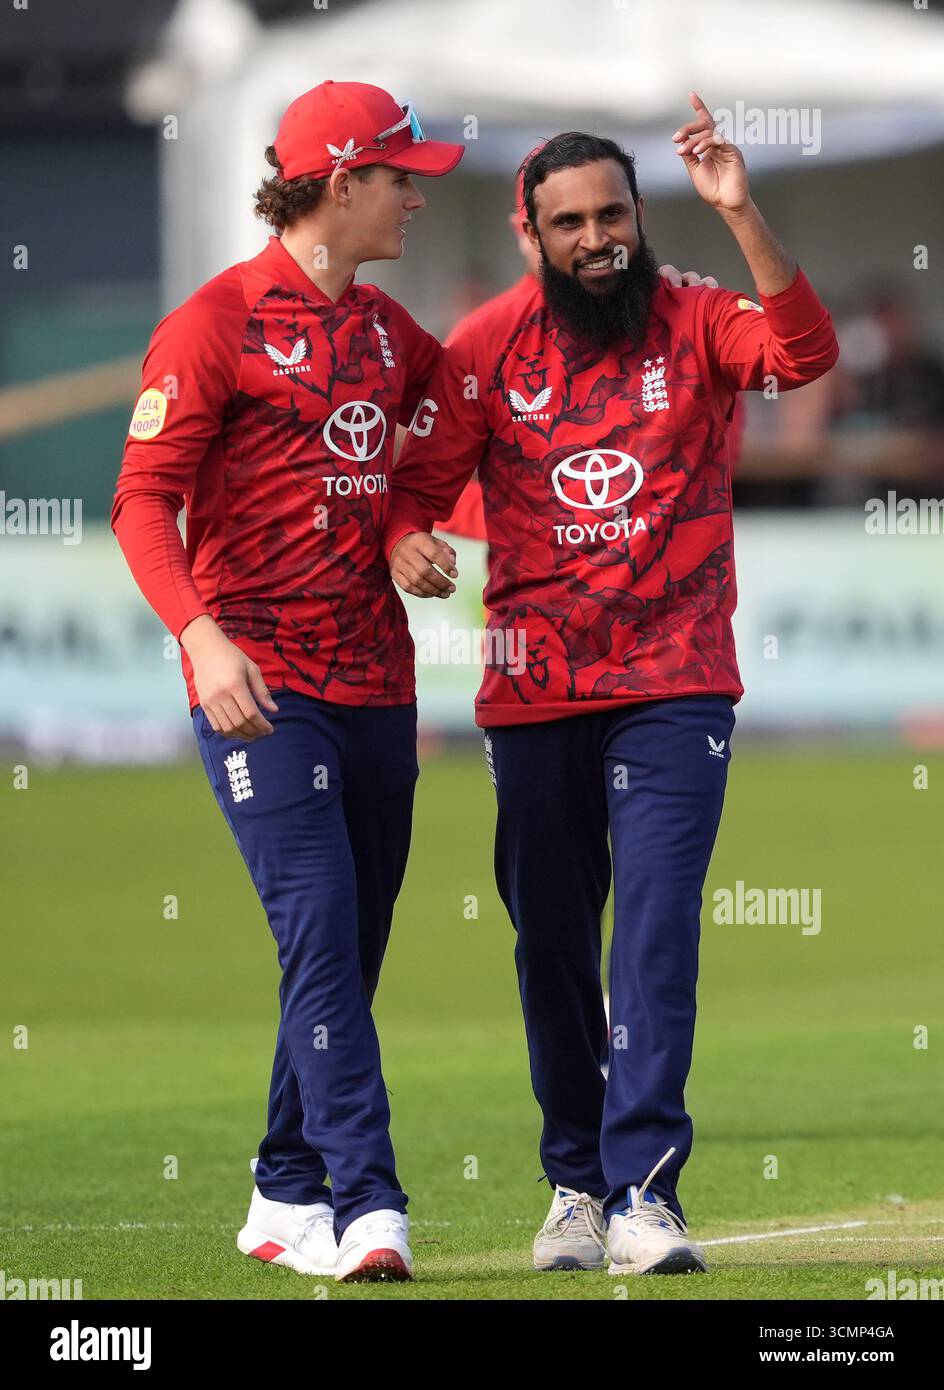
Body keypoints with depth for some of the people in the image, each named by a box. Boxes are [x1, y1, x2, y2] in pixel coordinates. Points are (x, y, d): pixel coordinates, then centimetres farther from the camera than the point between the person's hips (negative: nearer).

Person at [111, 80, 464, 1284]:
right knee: (321, 934, -16)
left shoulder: (388, 333, 16)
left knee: (349, 956, 9)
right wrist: (202, 634, -26)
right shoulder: (218, 322, -6)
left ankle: (287, 1202, 20)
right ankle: (366, 1207, -21)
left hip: (377, 684, 7)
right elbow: (143, 502, -12)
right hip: (262, 688, -7)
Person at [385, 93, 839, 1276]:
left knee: (656, 925, -12)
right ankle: (576, 1183, 22)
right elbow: (417, 480, 3)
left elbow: (803, 353, -19)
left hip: (675, 689, -2)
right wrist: (404, 541, -20)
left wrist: (738, 212, -27)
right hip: (533, 697, 2)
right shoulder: (490, 349, 3)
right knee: (550, 941, 9)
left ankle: (644, 1190, -17)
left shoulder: (694, 325, 0)